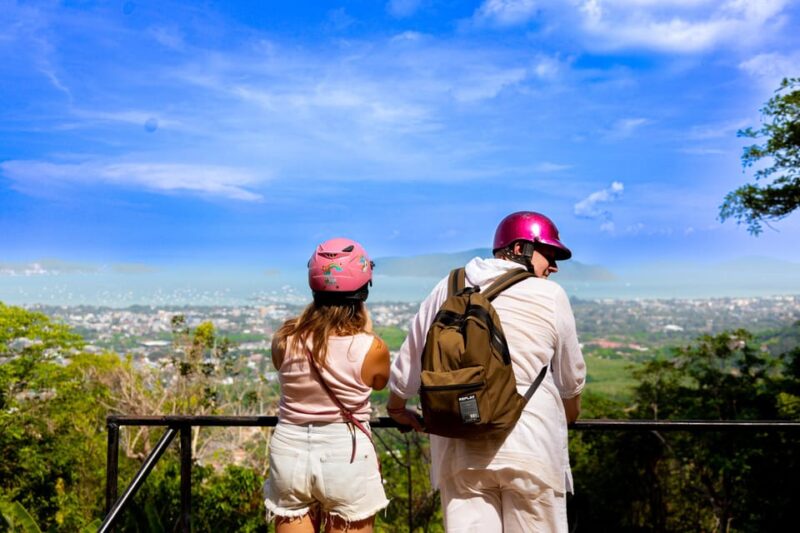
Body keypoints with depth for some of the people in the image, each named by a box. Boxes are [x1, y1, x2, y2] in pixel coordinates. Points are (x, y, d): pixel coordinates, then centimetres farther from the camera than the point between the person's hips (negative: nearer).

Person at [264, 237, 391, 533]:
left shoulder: (284, 338, -8)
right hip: (346, 455, -2)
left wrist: (312, 315, 10)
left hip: (290, 451, 3)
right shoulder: (372, 348, -15)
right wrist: (366, 330, 9)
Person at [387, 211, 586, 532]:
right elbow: (571, 377, 9)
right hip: (530, 445, -2)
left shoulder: (448, 290, 6)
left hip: (460, 446, 3)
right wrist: (570, 417, 30)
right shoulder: (550, 295, -2)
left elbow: (410, 360, 12)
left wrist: (397, 409, 30)